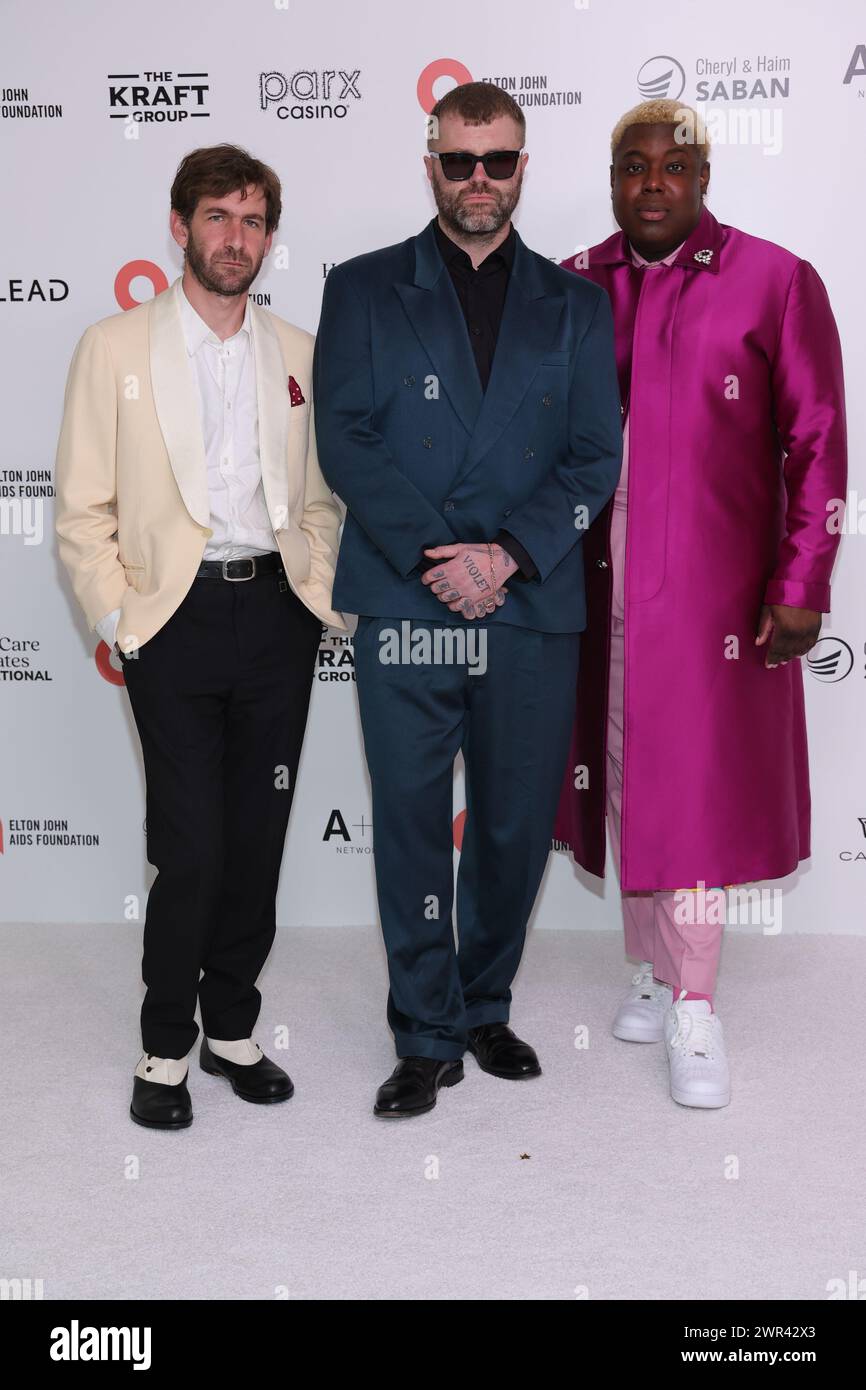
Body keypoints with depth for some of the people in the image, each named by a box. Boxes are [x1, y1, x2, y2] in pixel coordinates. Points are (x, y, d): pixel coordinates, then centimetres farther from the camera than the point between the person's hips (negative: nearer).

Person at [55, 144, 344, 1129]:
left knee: (258, 840, 9)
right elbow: (82, 510, 1)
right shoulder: (115, 347, 3)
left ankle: (232, 1027, 26)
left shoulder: (297, 354, 12)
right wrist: (117, 619, -7)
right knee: (192, 847, -4)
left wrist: (319, 597, 4)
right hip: (176, 618, -3)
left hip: (277, 614, 3)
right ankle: (166, 1049, 16)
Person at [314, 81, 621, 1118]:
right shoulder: (363, 289, 8)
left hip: (533, 610, 2)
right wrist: (434, 554, -14)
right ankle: (427, 1037, 18)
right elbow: (344, 439, -3)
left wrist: (509, 553, -11)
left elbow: (596, 456, 4)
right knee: (412, 827, 4)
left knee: (516, 828, 10)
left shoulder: (573, 303, 12)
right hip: (404, 608, -1)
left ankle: (485, 1008, 31)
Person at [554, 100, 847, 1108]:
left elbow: (817, 444, -5)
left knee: (697, 787, 0)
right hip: (598, 584, 4)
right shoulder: (574, 288, 8)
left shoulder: (773, 282, -3)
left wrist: (801, 588, -10)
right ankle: (651, 969, 29)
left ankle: (694, 1008, 14)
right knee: (623, 779, 11)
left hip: (713, 587, -3)